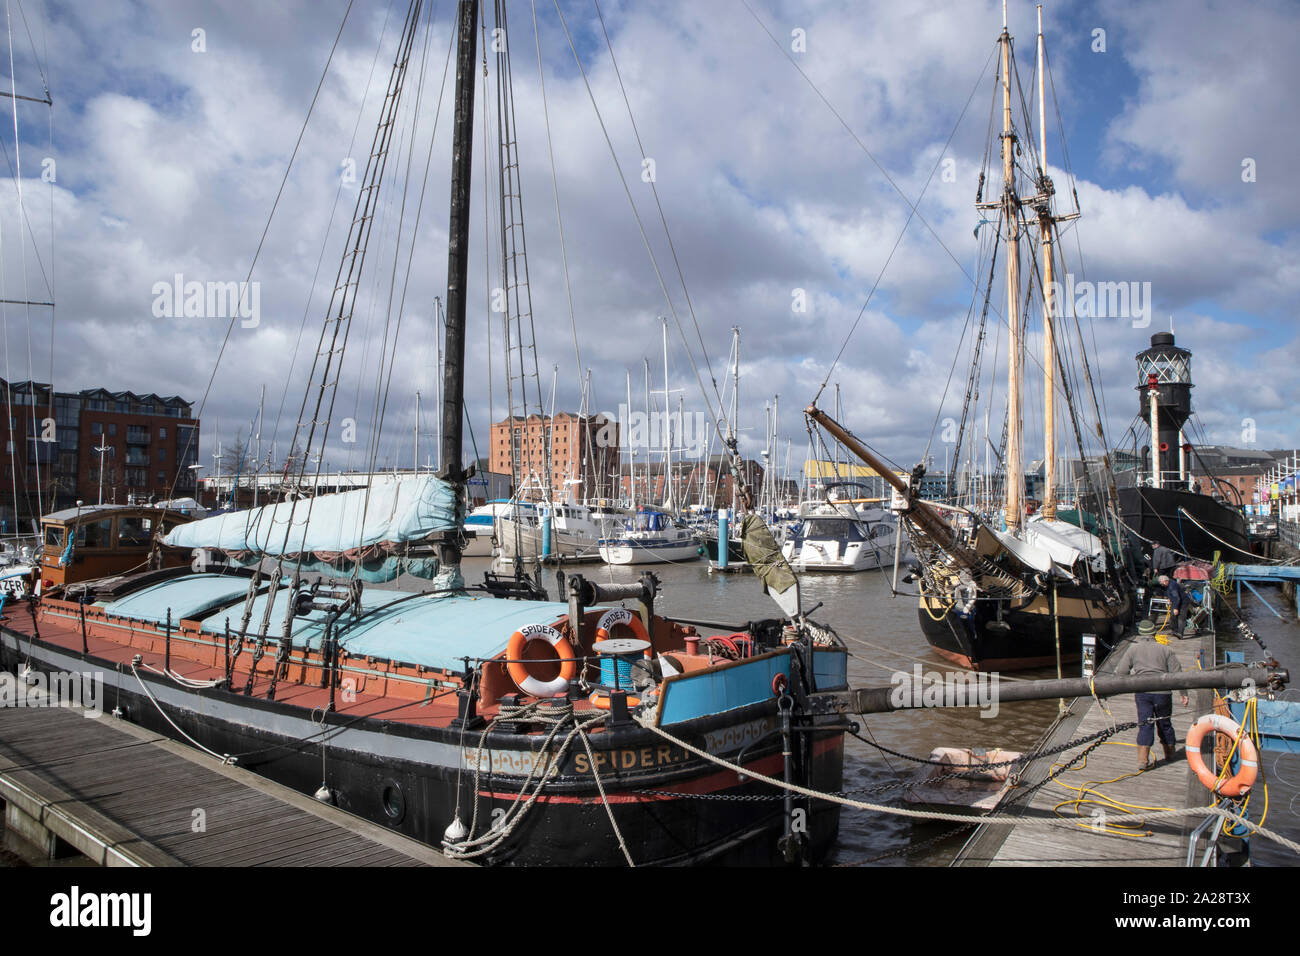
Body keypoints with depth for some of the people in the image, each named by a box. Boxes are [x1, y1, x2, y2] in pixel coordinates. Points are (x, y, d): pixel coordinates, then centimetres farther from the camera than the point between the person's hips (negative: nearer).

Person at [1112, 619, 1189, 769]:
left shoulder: (1133, 648, 5)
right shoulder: (1165, 649, 7)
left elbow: (1121, 672, 1)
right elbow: (1176, 672, 5)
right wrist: (1183, 692, 10)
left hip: (1142, 691, -1)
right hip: (1162, 691, 1)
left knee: (1145, 725, -1)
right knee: (1164, 723, 18)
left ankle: (1143, 760, -9)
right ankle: (1169, 752, 35)